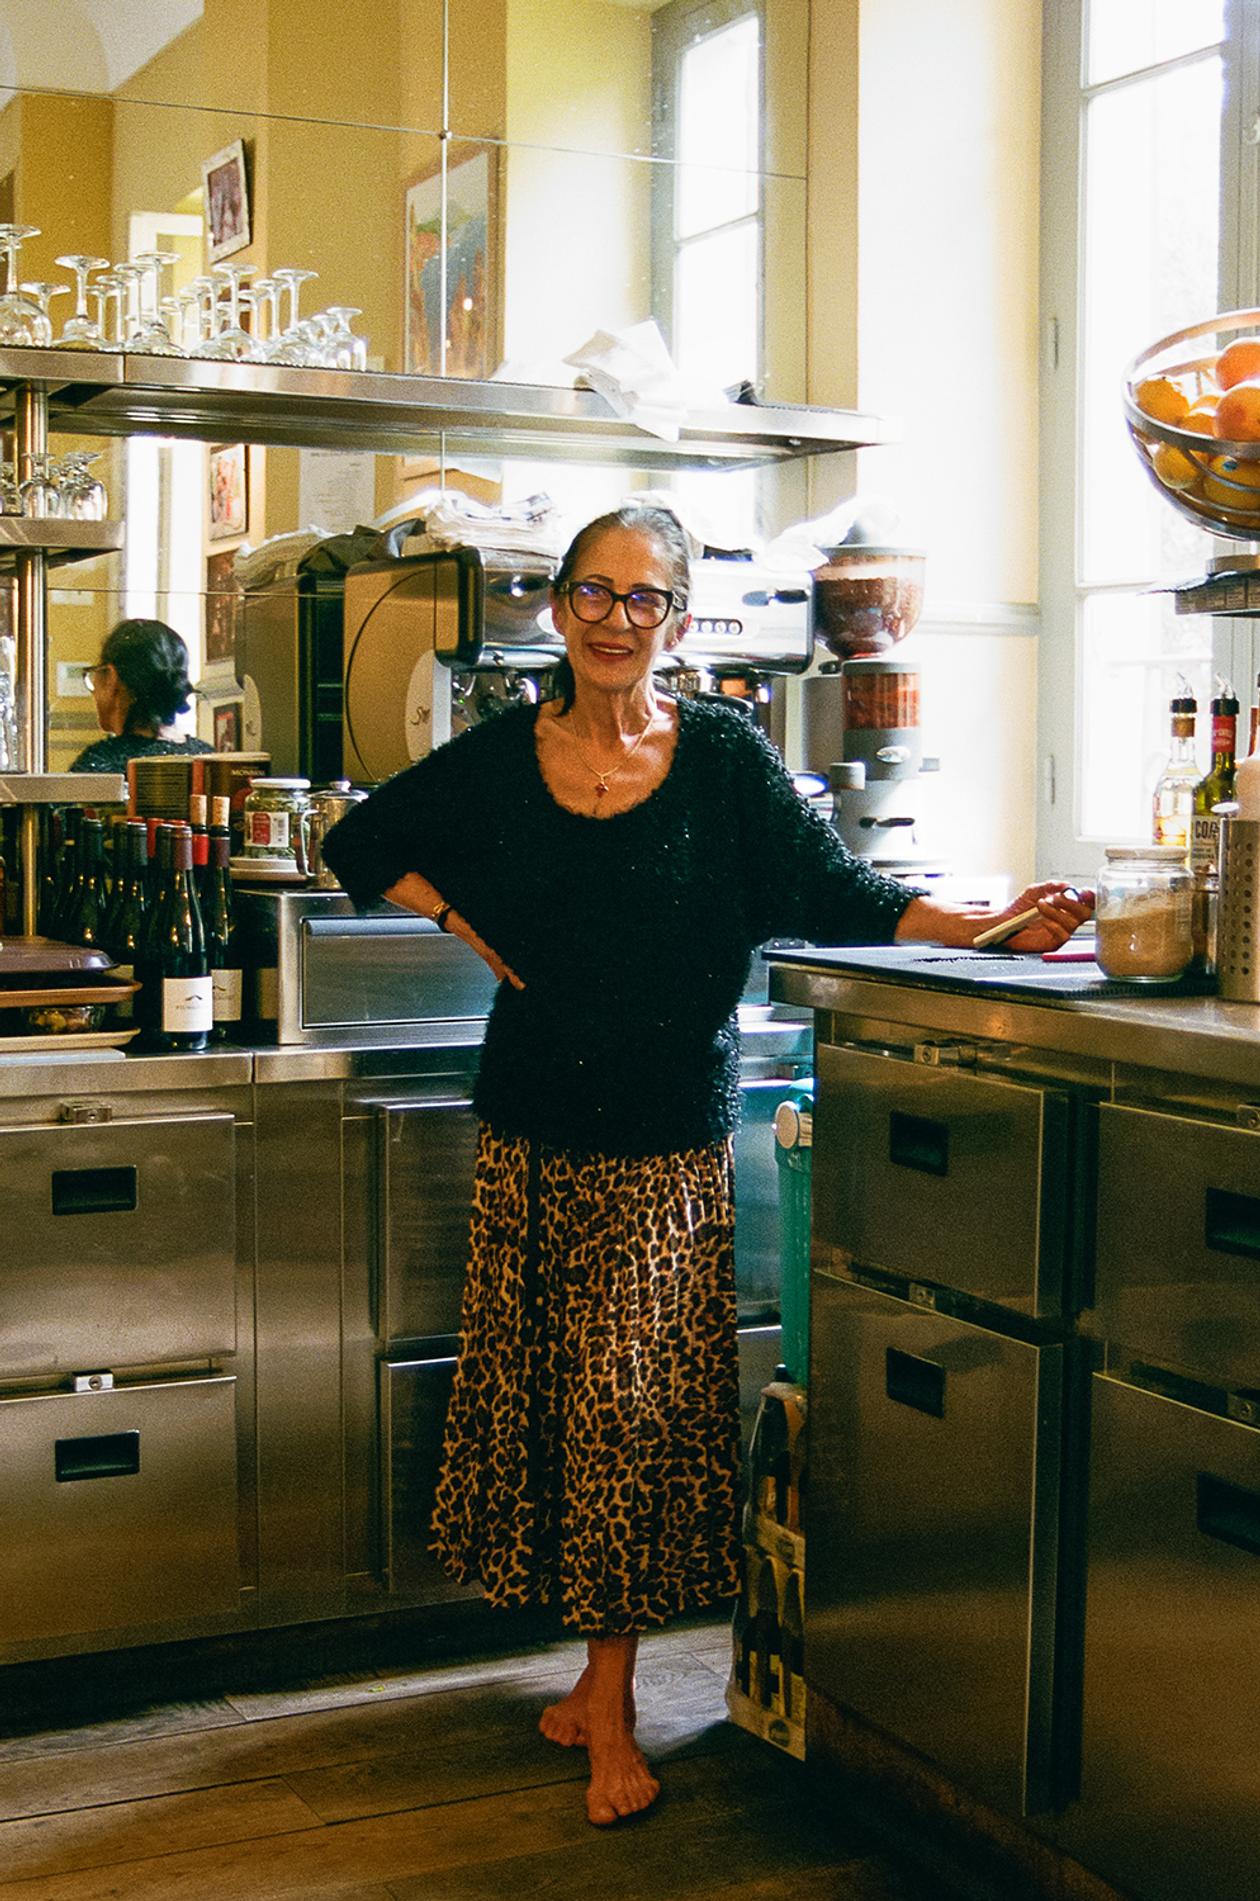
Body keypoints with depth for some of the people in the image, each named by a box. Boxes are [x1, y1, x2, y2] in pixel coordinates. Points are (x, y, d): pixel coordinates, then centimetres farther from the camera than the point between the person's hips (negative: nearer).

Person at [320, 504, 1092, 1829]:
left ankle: (607, 1701, 10)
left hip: (667, 1141, -2)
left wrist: (982, 925, -16)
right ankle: (600, 1666, 21)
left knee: (634, 1401, -3)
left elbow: (834, 891, -4)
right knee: (551, 1392, 5)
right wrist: (462, 922, 4)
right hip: (534, 1133, 2)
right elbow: (362, 845, 17)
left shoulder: (724, 754, -2)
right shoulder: (500, 759, 4)